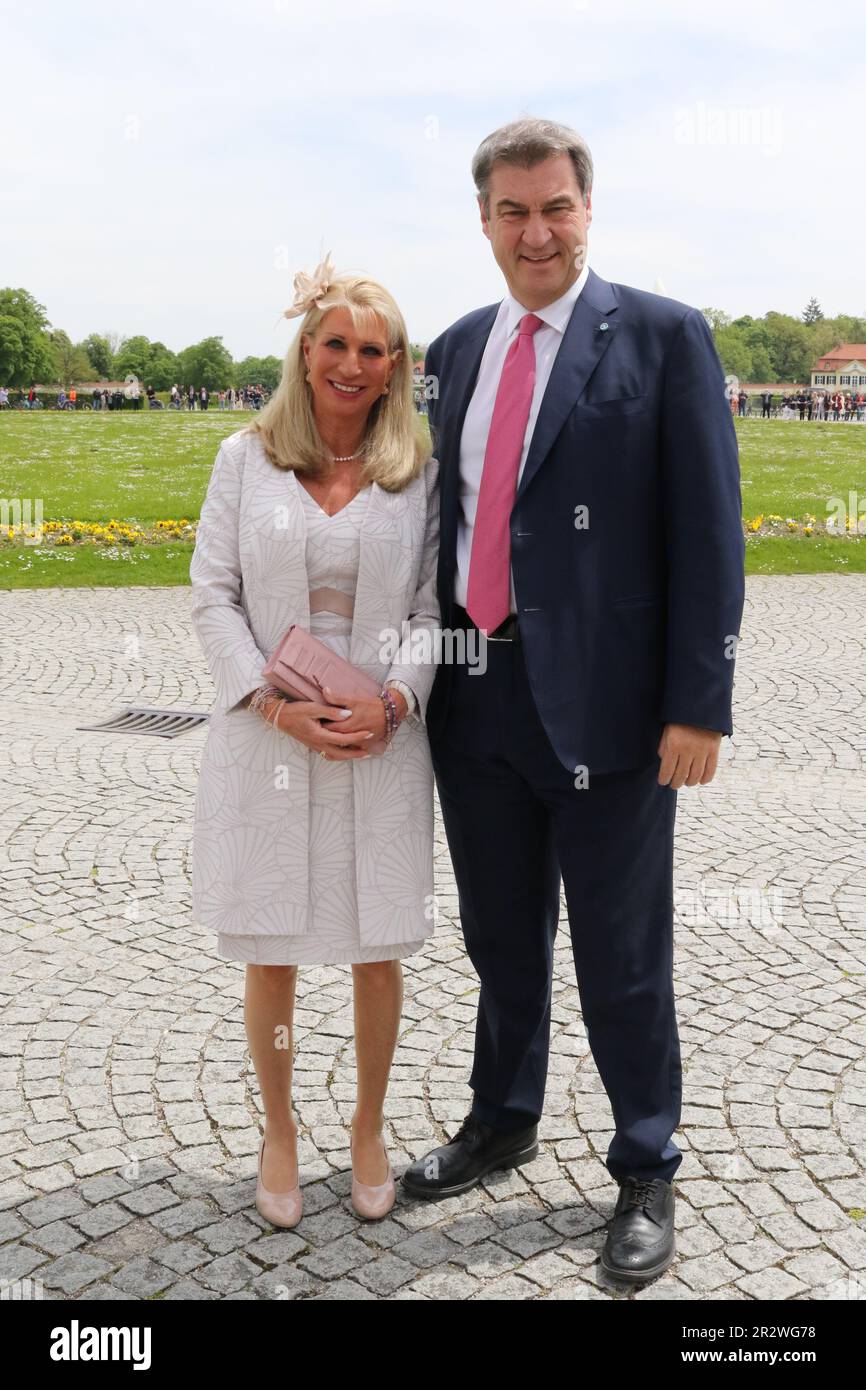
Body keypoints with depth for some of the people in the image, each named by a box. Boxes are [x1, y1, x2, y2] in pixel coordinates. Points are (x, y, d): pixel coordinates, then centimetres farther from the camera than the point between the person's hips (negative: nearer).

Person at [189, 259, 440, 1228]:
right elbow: (213, 597, 0)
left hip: (381, 743, 0)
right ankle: (278, 1130, 33)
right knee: (269, 955, 10)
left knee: (377, 952, 9)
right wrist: (275, 703, -13)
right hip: (265, 742, 0)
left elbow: (433, 610, 3)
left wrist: (391, 701, -14)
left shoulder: (419, 473, 4)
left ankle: (368, 1126, 33)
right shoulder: (245, 457, 3)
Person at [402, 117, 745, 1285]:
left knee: (621, 955, 7)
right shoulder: (458, 350, 12)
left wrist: (699, 705, -13)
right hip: (474, 695, 5)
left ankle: (647, 1173, 28)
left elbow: (707, 531, -8)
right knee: (501, 937, 19)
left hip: (602, 700, -5)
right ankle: (503, 1122, 41)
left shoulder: (664, 337, -4)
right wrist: (424, 665, 11)